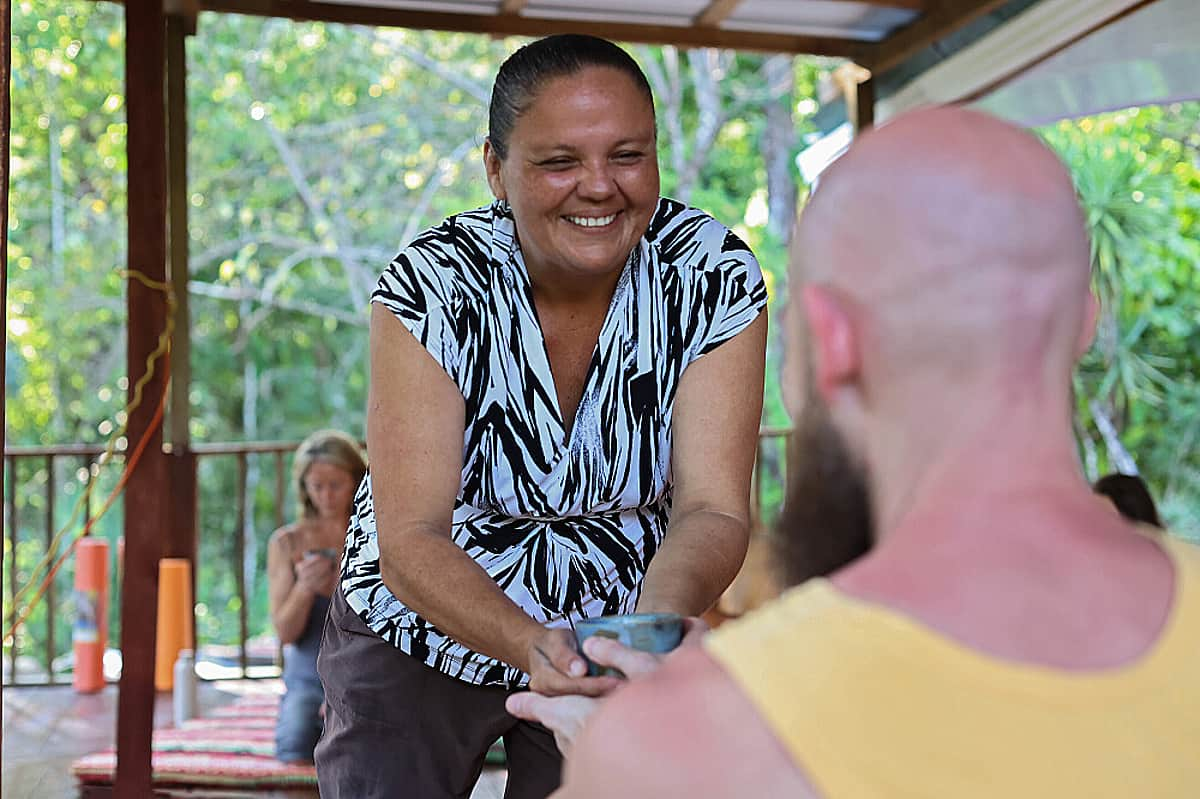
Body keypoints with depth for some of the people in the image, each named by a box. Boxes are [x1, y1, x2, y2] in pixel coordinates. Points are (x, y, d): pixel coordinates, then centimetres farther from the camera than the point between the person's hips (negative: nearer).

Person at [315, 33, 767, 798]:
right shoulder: (432, 285, -22)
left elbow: (712, 509, -22)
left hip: (610, 643, 1)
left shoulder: (715, 277, -18)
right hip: (418, 634, -1)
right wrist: (529, 644, -45)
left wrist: (656, 618, -44)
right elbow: (411, 540, -26)